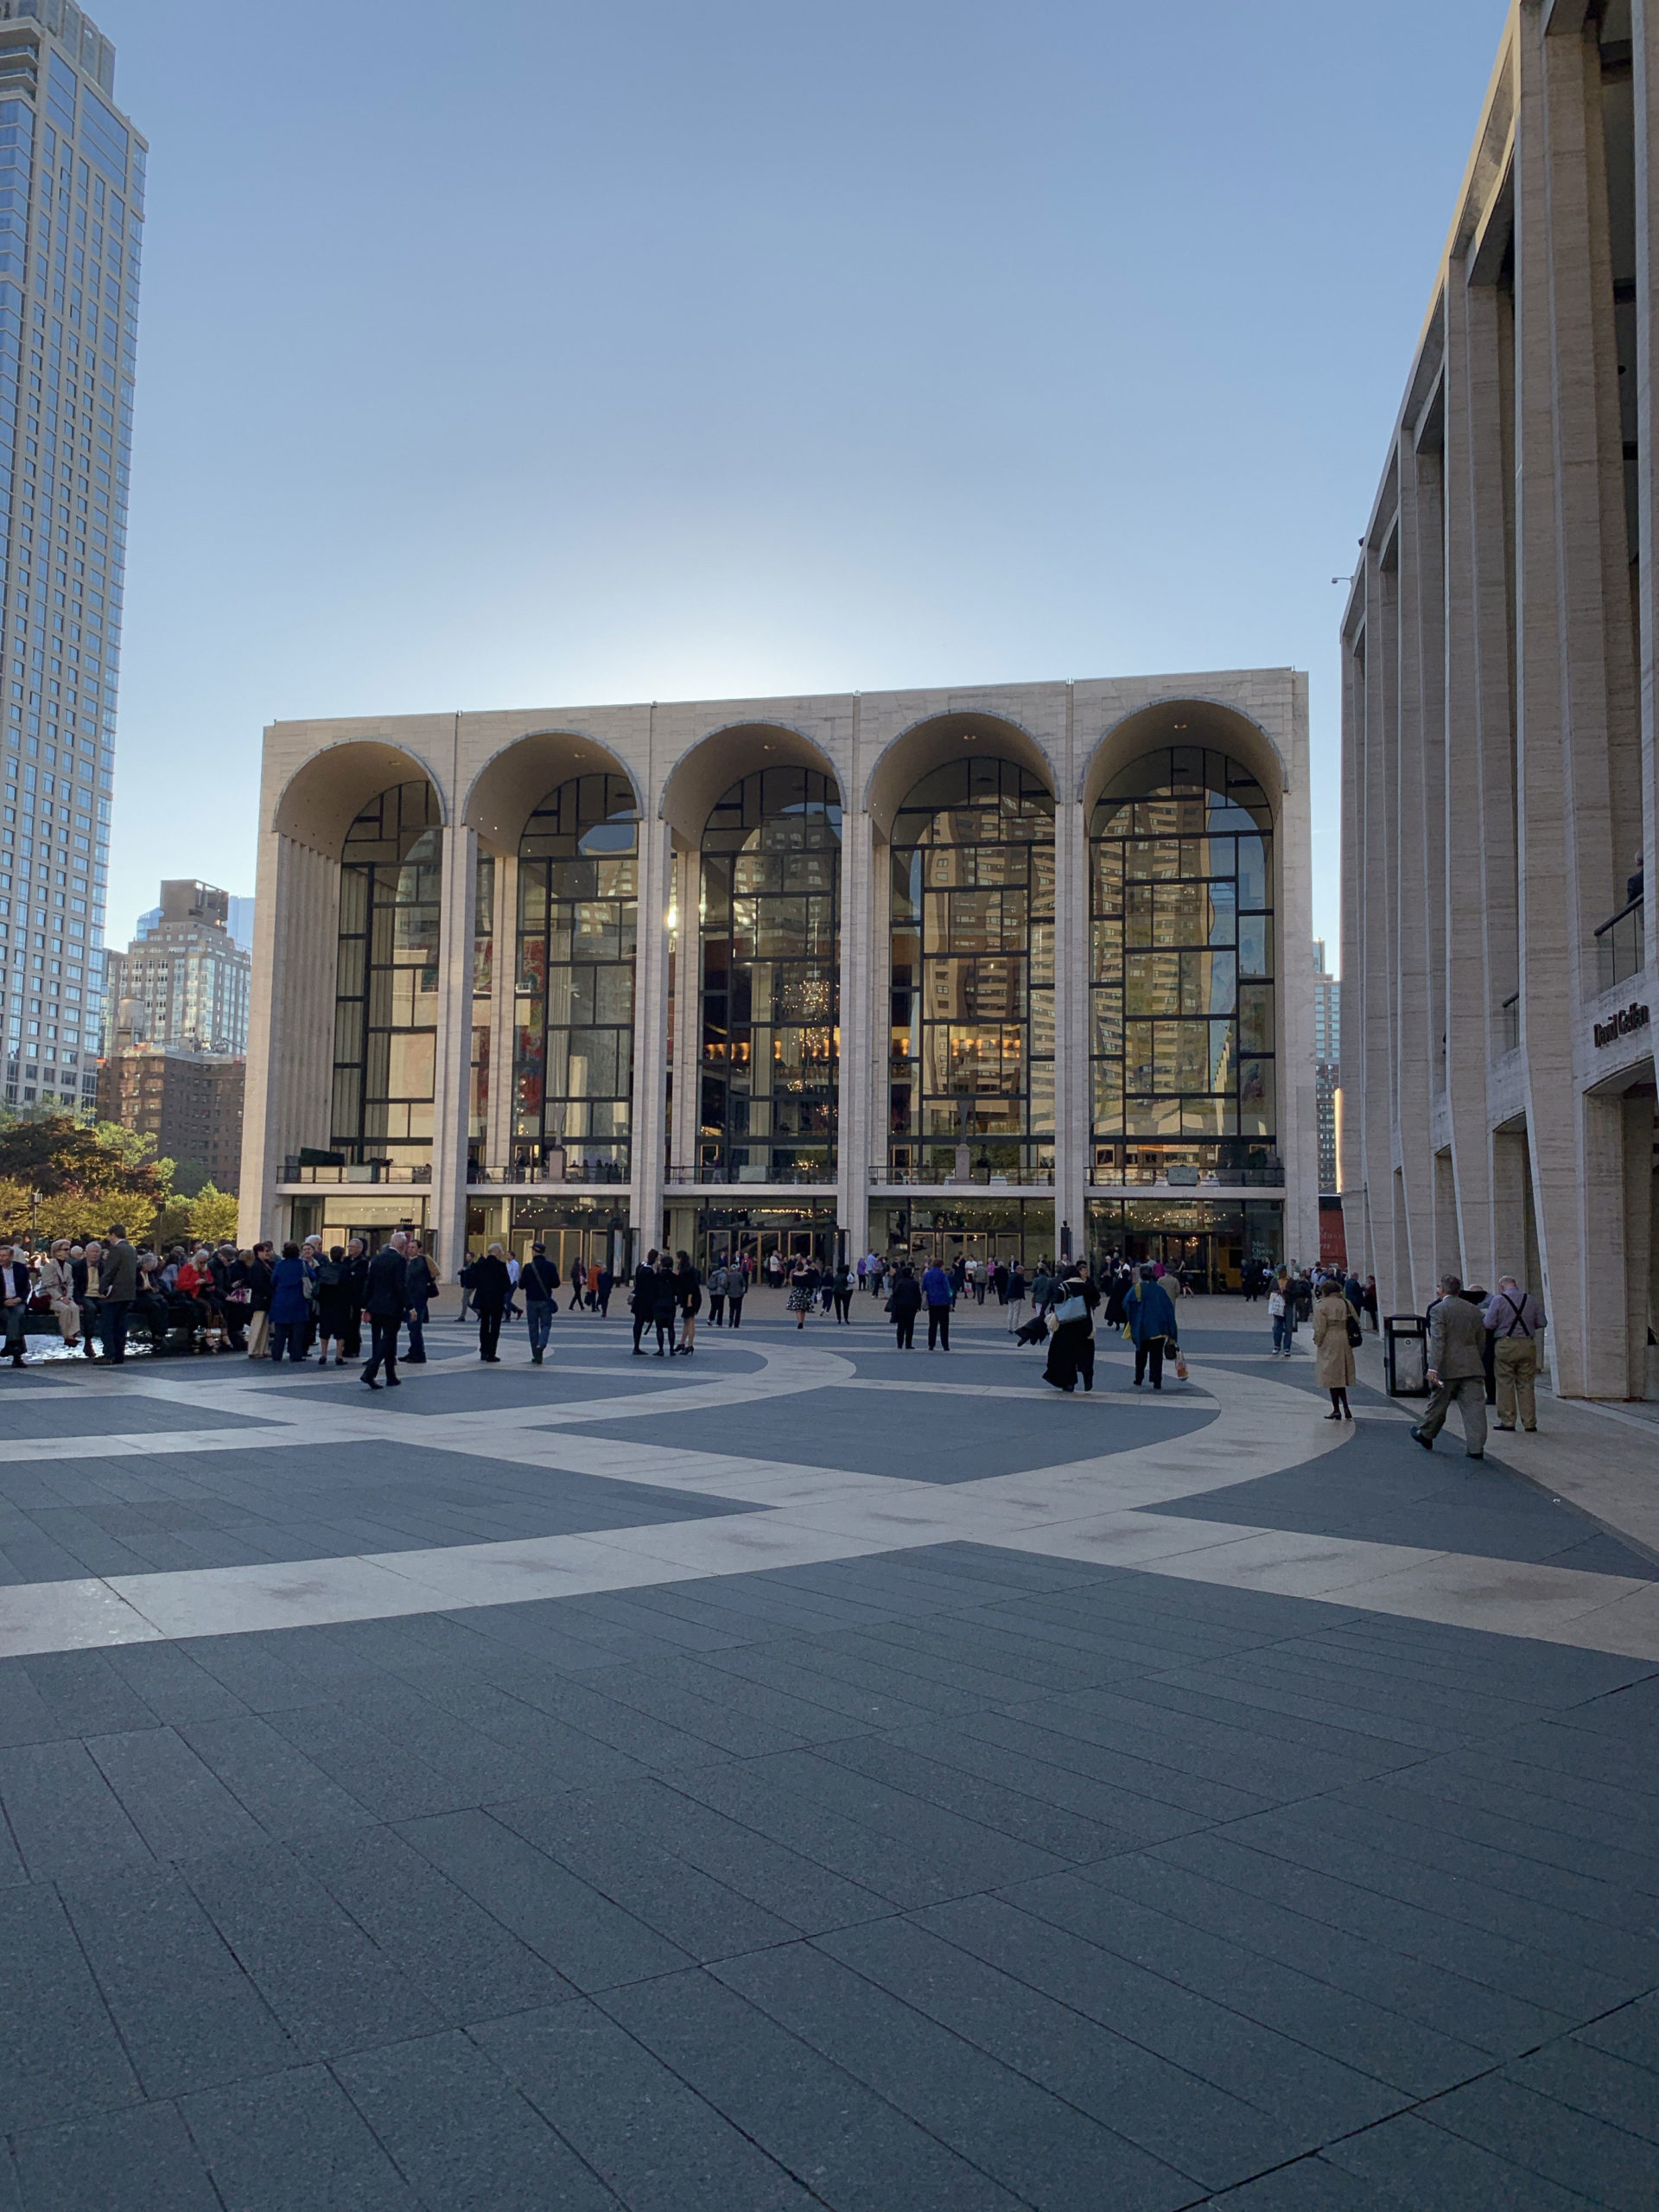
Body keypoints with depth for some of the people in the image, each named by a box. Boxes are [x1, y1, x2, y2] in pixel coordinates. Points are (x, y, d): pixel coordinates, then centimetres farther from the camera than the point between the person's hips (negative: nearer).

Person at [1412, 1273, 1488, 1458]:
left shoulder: (1438, 1310, -8)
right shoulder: (1472, 1309, 10)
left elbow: (1437, 1341, -18)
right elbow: (1479, 1340, 17)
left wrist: (1433, 1368, -22)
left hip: (1448, 1366, -4)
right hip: (1472, 1366, 4)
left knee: (1438, 1404, 12)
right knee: (1474, 1405, -1)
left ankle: (1425, 1435, 32)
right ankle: (1476, 1447, -6)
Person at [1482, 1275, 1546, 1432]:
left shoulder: (1498, 1300, -4)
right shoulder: (1531, 1300, 7)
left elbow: (1489, 1324, -8)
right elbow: (1542, 1323, 8)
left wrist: (1482, 1315, 12)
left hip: (1505, 1345, -3)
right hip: (1527, 1345, 3)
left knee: (1506, 1384, 4)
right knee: (1526, 1384, 8)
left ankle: (1507, 1421, 6)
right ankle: (1529, 1423, 9)